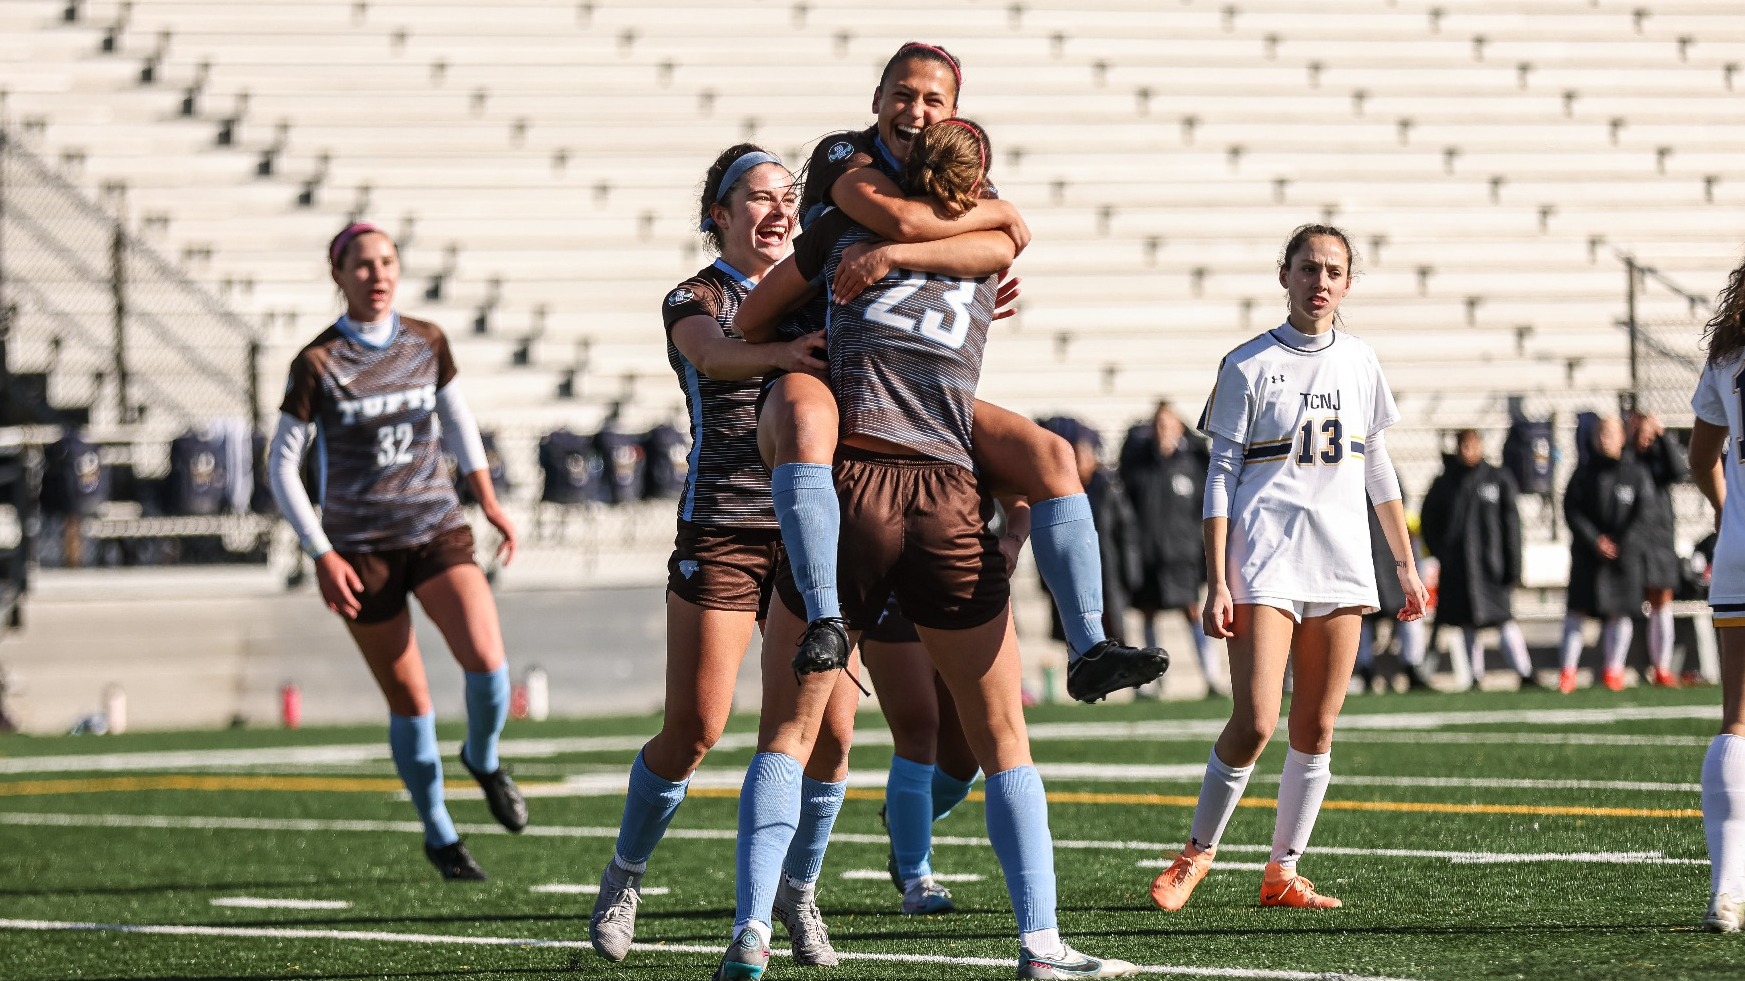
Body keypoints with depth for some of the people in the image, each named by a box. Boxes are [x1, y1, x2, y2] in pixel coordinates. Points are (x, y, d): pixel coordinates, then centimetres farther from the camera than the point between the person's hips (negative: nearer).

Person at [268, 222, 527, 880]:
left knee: (486, 661, -19)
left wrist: (488, 502, 12)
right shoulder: (318, 363, -8)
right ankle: (438, 834, 21)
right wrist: (321, 556, -12)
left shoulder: (426, 343, 3)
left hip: (438, 534, 2)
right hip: (360, 549, -2)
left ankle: (482, 758, 13)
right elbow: (283, 465, -5)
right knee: (409, 701, 1)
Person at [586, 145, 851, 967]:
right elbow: (713, 353, -23)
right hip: (721, 533, -4)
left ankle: (798, 891, 14)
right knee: (692, 730, -8)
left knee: (830, 724, -6)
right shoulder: (692, 299, 0)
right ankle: (624, 877, 15)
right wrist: (781, 352, -46)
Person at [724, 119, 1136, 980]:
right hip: (948, 499, 1)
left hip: (845, 489, -1)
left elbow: (748, 321, 19)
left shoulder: (850, 224, 8)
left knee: (788, 728, 6)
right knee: (1003, 739, 11)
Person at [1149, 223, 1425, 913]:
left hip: (1341, 567, 4)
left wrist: (1405, 563, 18)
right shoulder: (1248, 366, -2)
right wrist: (1217, 583, -8)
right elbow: (1220, 477, -2)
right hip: (1264, 564, -4)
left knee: (1316, 729, 3)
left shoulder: (1361, 364, 10)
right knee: (1255, 723, -14)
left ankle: (1283, 872, 11)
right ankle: (1199, 851, 5)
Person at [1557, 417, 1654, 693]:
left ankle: (1614, 670, 12)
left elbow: (1642, 513, 0)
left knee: (1619, 612, 1)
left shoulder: (1636, 474, 3)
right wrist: (1595, 540, -11)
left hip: (1625, 554, 0)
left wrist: (1620, 544, -10)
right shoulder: (1584, 472, 5)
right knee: (1578, 608, -6)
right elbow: (1571, 510, 0)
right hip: (1587, 553, 0)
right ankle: (1568, 672, -4)